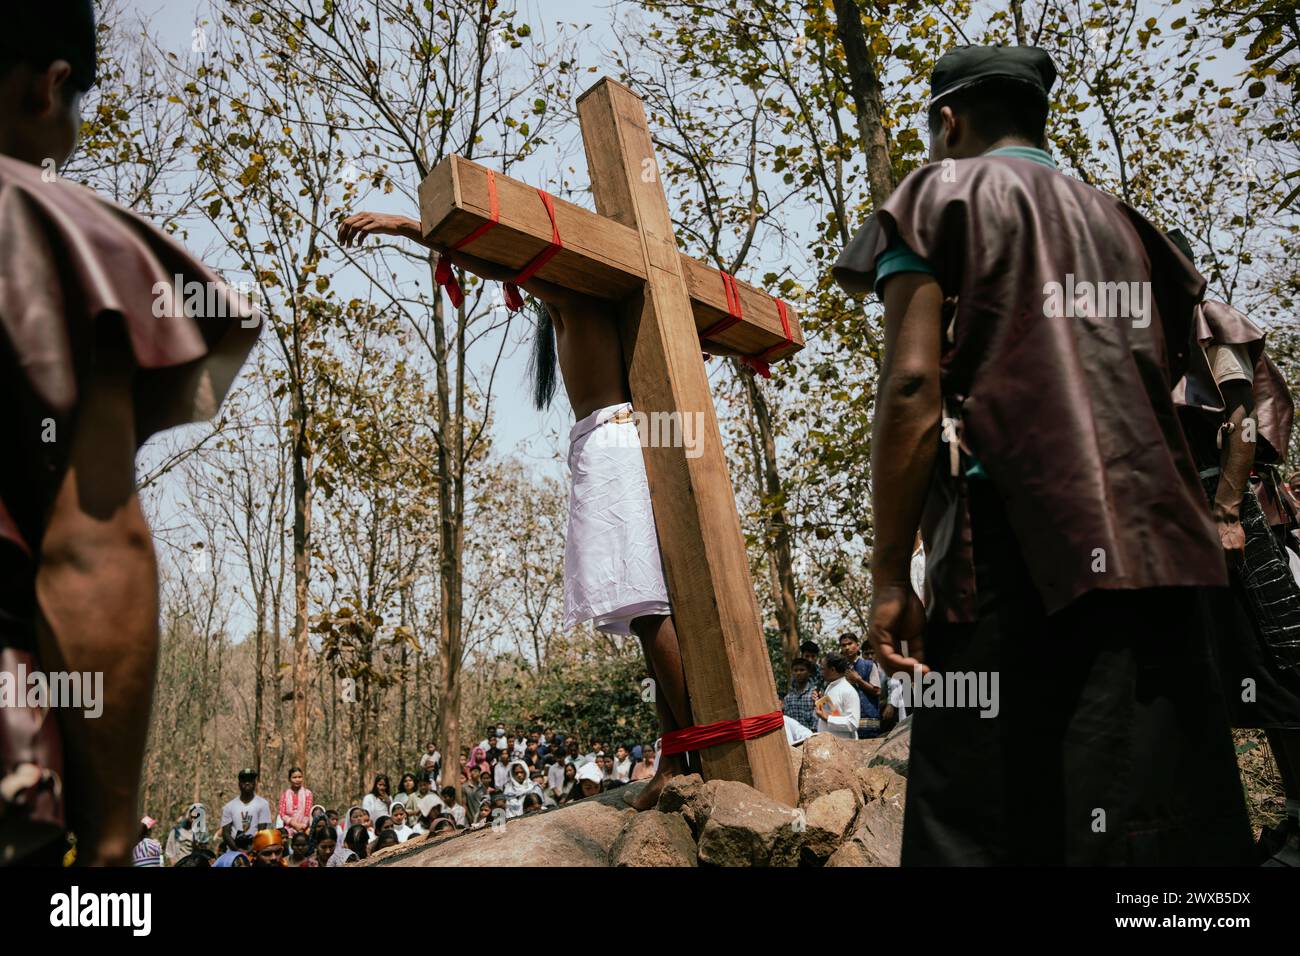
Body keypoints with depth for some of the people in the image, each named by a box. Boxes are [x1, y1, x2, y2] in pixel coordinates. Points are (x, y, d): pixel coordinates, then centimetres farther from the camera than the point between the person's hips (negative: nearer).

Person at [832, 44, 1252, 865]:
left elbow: (914, 387, -7)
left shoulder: (943, 195, 8)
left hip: (1015, 547, -6)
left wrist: (890, 575, -7)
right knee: (1166, 822, 6)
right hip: (1152, 549, 6)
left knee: (984, 819, -2)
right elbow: (1159, 395, 20)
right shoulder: (1122, 222, 25)